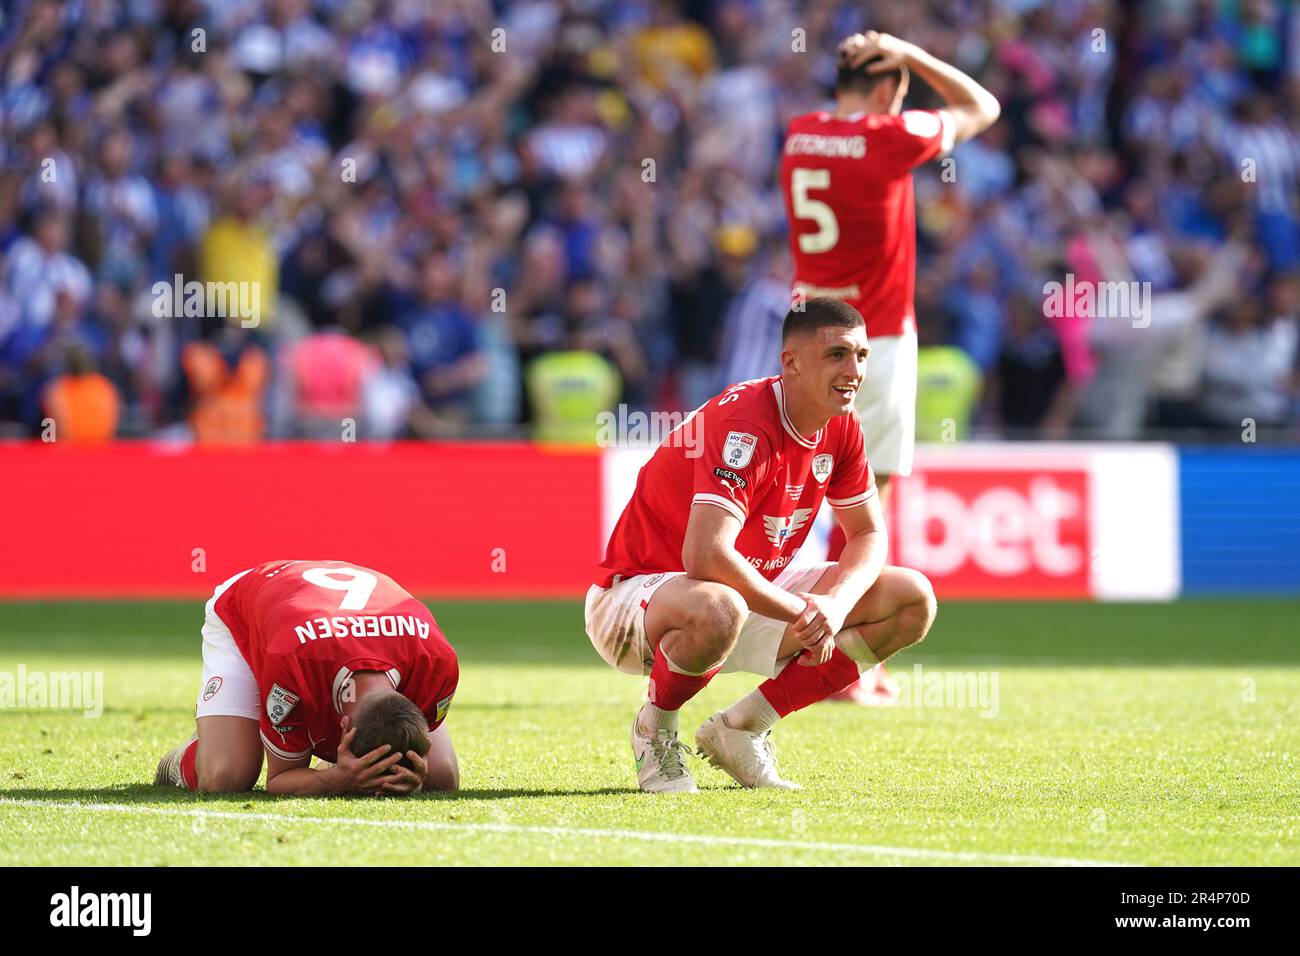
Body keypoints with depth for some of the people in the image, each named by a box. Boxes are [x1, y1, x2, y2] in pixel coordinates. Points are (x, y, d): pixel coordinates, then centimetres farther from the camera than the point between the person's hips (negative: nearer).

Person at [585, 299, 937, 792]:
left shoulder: (841, 428, -1)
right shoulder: (744, 426, -27)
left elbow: (869, 535, 6)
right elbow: (706, 557, -37)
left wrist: (836, 604, -15)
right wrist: (801, 613, -27)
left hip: (753, 594, 8)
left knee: (913, 601, -1)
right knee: (717, 610, -45)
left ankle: (743, 726, 3)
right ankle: (656, 726, -10)